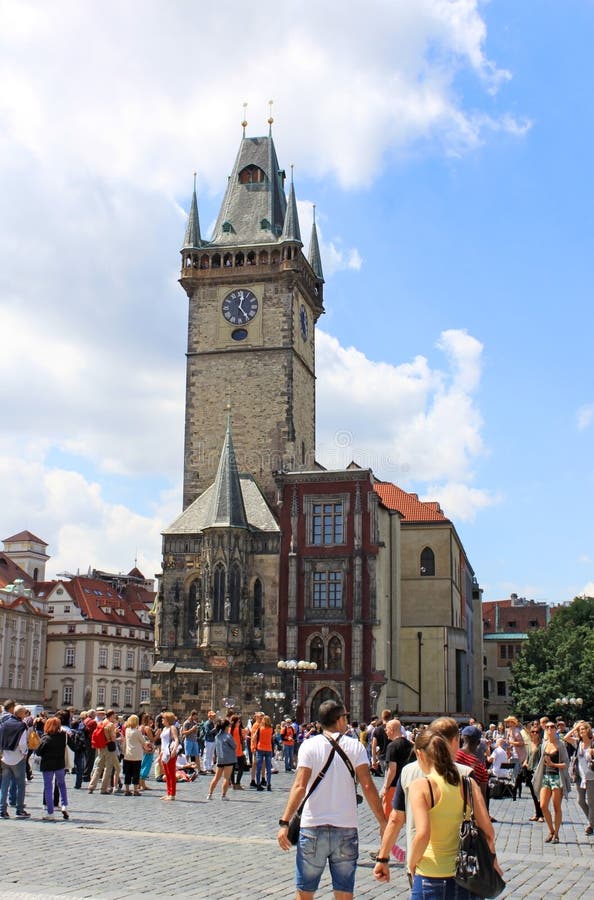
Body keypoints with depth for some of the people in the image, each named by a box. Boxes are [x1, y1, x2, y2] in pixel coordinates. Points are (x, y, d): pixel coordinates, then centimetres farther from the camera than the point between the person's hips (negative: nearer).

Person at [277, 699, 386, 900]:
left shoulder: (309, 745, -2)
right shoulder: (355, 746, 1)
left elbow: (299, 787, -10)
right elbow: (368, 786, -5)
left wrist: (284, 822, -9)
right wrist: (383, 823, -1)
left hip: (313, 828, -1)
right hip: (346, 830, 1)